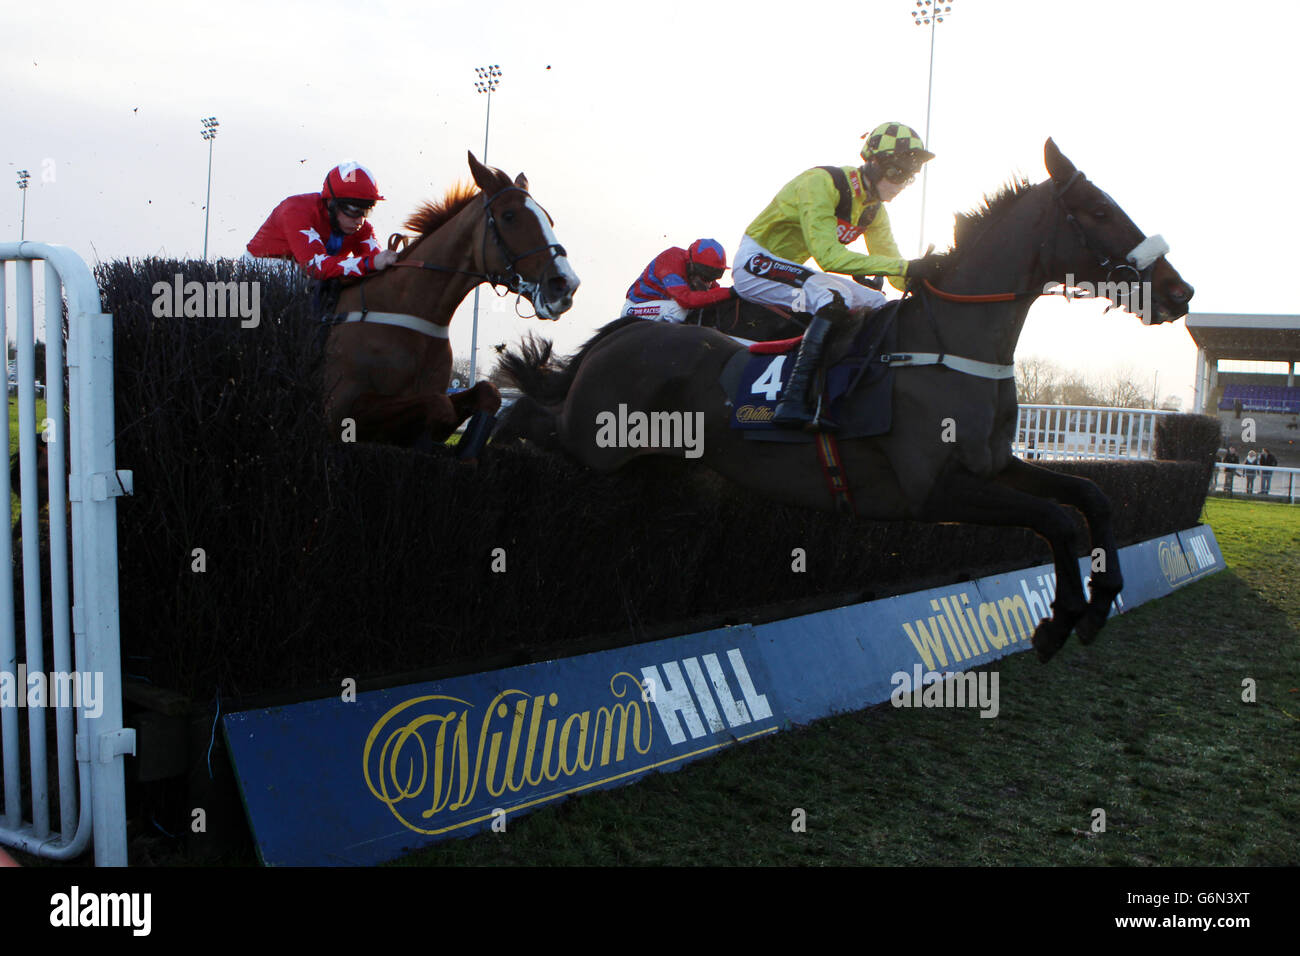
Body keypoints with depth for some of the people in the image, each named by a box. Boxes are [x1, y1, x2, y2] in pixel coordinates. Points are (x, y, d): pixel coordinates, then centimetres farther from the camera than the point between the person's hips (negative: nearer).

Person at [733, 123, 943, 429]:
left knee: (879, 305, 2)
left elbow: (889, 259, 7)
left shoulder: (874, 210, 3)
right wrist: (904, 266, -37)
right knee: (835, 296, -32)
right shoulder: (821, 183, -24)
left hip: (790, 269, 9)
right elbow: (828, 256, -33)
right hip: (755, 262, -9)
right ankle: (794, 401, -39)